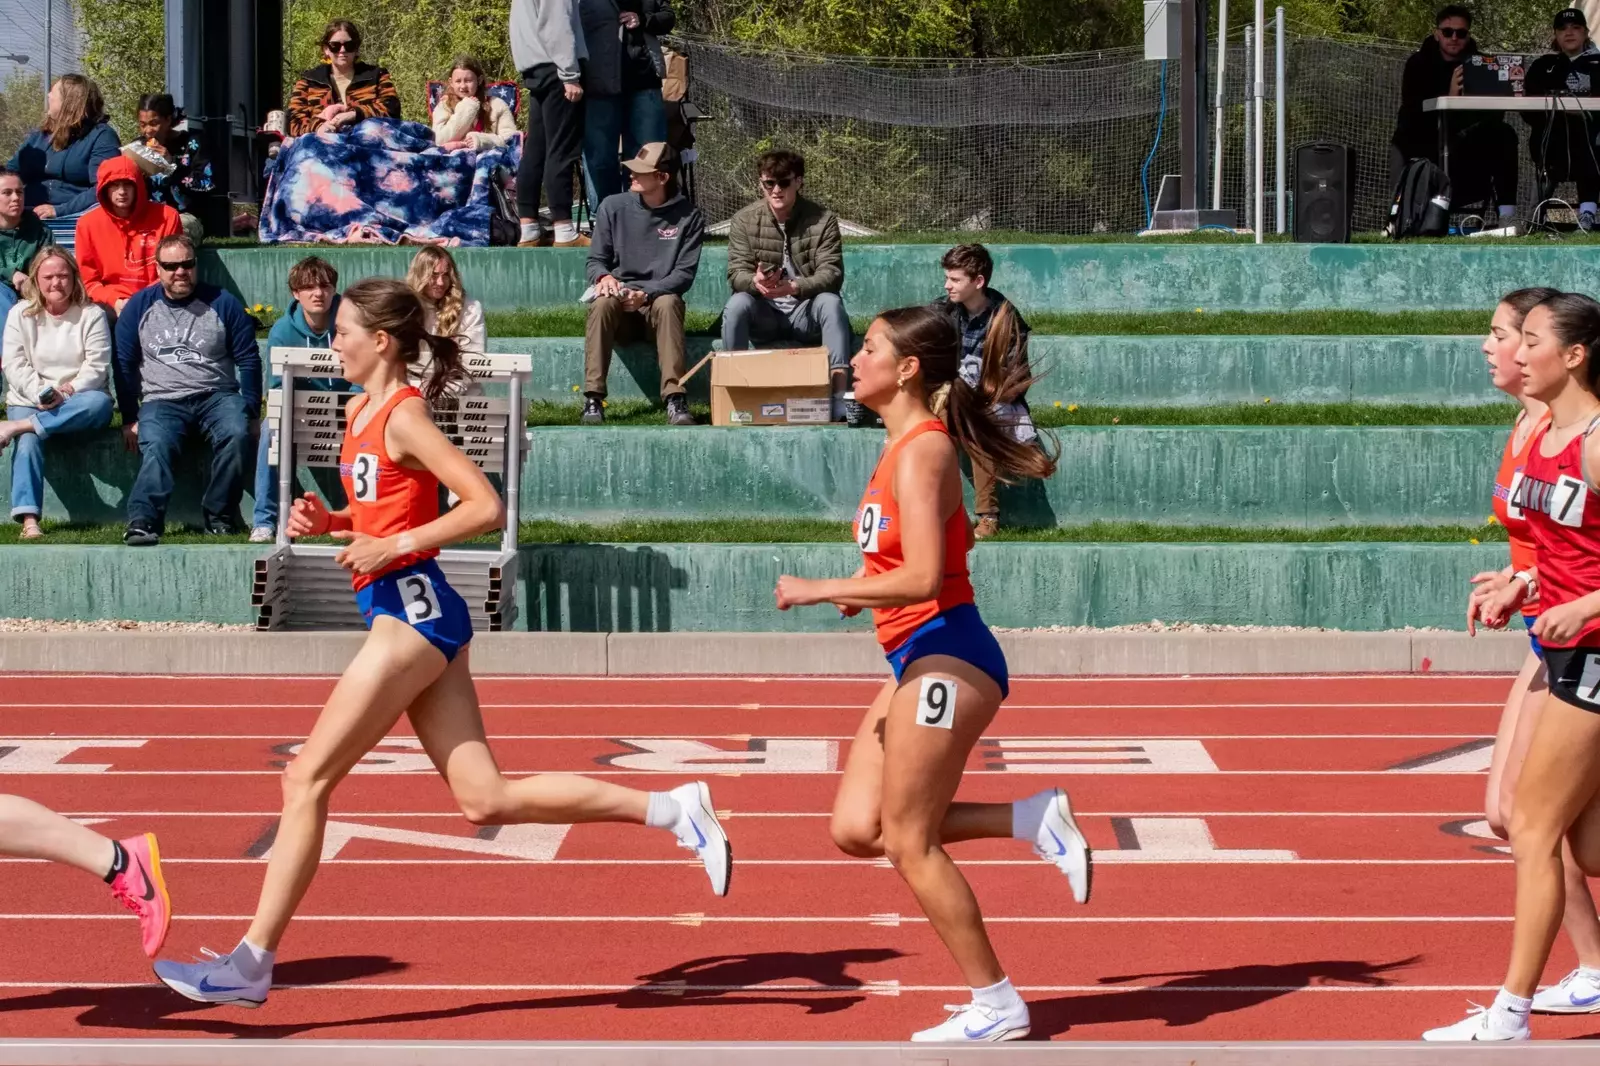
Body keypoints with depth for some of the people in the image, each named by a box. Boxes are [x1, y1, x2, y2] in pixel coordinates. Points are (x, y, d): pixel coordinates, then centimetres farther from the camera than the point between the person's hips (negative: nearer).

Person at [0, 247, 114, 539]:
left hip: (77, 404, 0)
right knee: (28, 441, -32)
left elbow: (97, 367, -6)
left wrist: (69, 391, -23)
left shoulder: (91, 315, 2)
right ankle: (29, 520, -43)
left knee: (100, 402, -36)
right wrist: (40, 394, -19)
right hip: (28, 402, 0)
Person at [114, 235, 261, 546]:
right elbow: (124, 365, 9)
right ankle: (143, 521, -47)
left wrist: (250, 412, -1)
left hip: (217, 395, 0)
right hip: (162, 401, 0)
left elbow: (248, 360, 7)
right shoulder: (139, 307, 8)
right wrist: (130, 418, 2)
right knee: (155, 445, -33)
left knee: (236, 433, -32)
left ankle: (220, 517, -20)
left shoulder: (222, 303, 6)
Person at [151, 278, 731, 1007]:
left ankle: (252, 962, -2)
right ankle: (672, 809, 8)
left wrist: (393, 545, -21)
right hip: (407, 614, 10)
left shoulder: (403, 416, -12)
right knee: (485, 799, 6)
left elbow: (485, 508, -17)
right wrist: (327, 521, 7)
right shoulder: (362, 412, 15)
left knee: (306, 780, -6)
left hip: (412, 609, -10)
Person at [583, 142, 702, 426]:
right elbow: (595, 261, 5)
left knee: (668, 303, -36)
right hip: (619, 301, 1)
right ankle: (593, 398, -35)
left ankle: (675, 398, -41)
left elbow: (684, 274, -6)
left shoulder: (688, 216, -2)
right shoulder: (613, 207, 2)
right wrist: (604, 277, -20)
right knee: (603, 303, -34)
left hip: (659, 300, -1)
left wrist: (644, 294, -20)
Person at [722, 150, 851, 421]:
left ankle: (838, 407, -39)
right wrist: (756, 282, -35)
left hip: (806, 312, -1)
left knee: (831, 303, -33)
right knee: (736, 304, -31)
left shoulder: (823, 220, -6)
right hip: (764, 314, 1)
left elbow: (832, 273, -15)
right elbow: (736, 273, -8)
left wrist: (793, 287, -36)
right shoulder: (744, 220, -2)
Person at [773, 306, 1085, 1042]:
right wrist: (863, 587, 14)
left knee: (908, 842, -3)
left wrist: (817, 592, -19)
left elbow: (923, 578, -26)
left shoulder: (921, 454, -17)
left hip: (945, 657, -10)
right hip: (917, 660, 10)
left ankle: (996, 1007, 7)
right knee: (856, 830, 7)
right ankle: (1034, 820, 10)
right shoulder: (902, 447, 13)